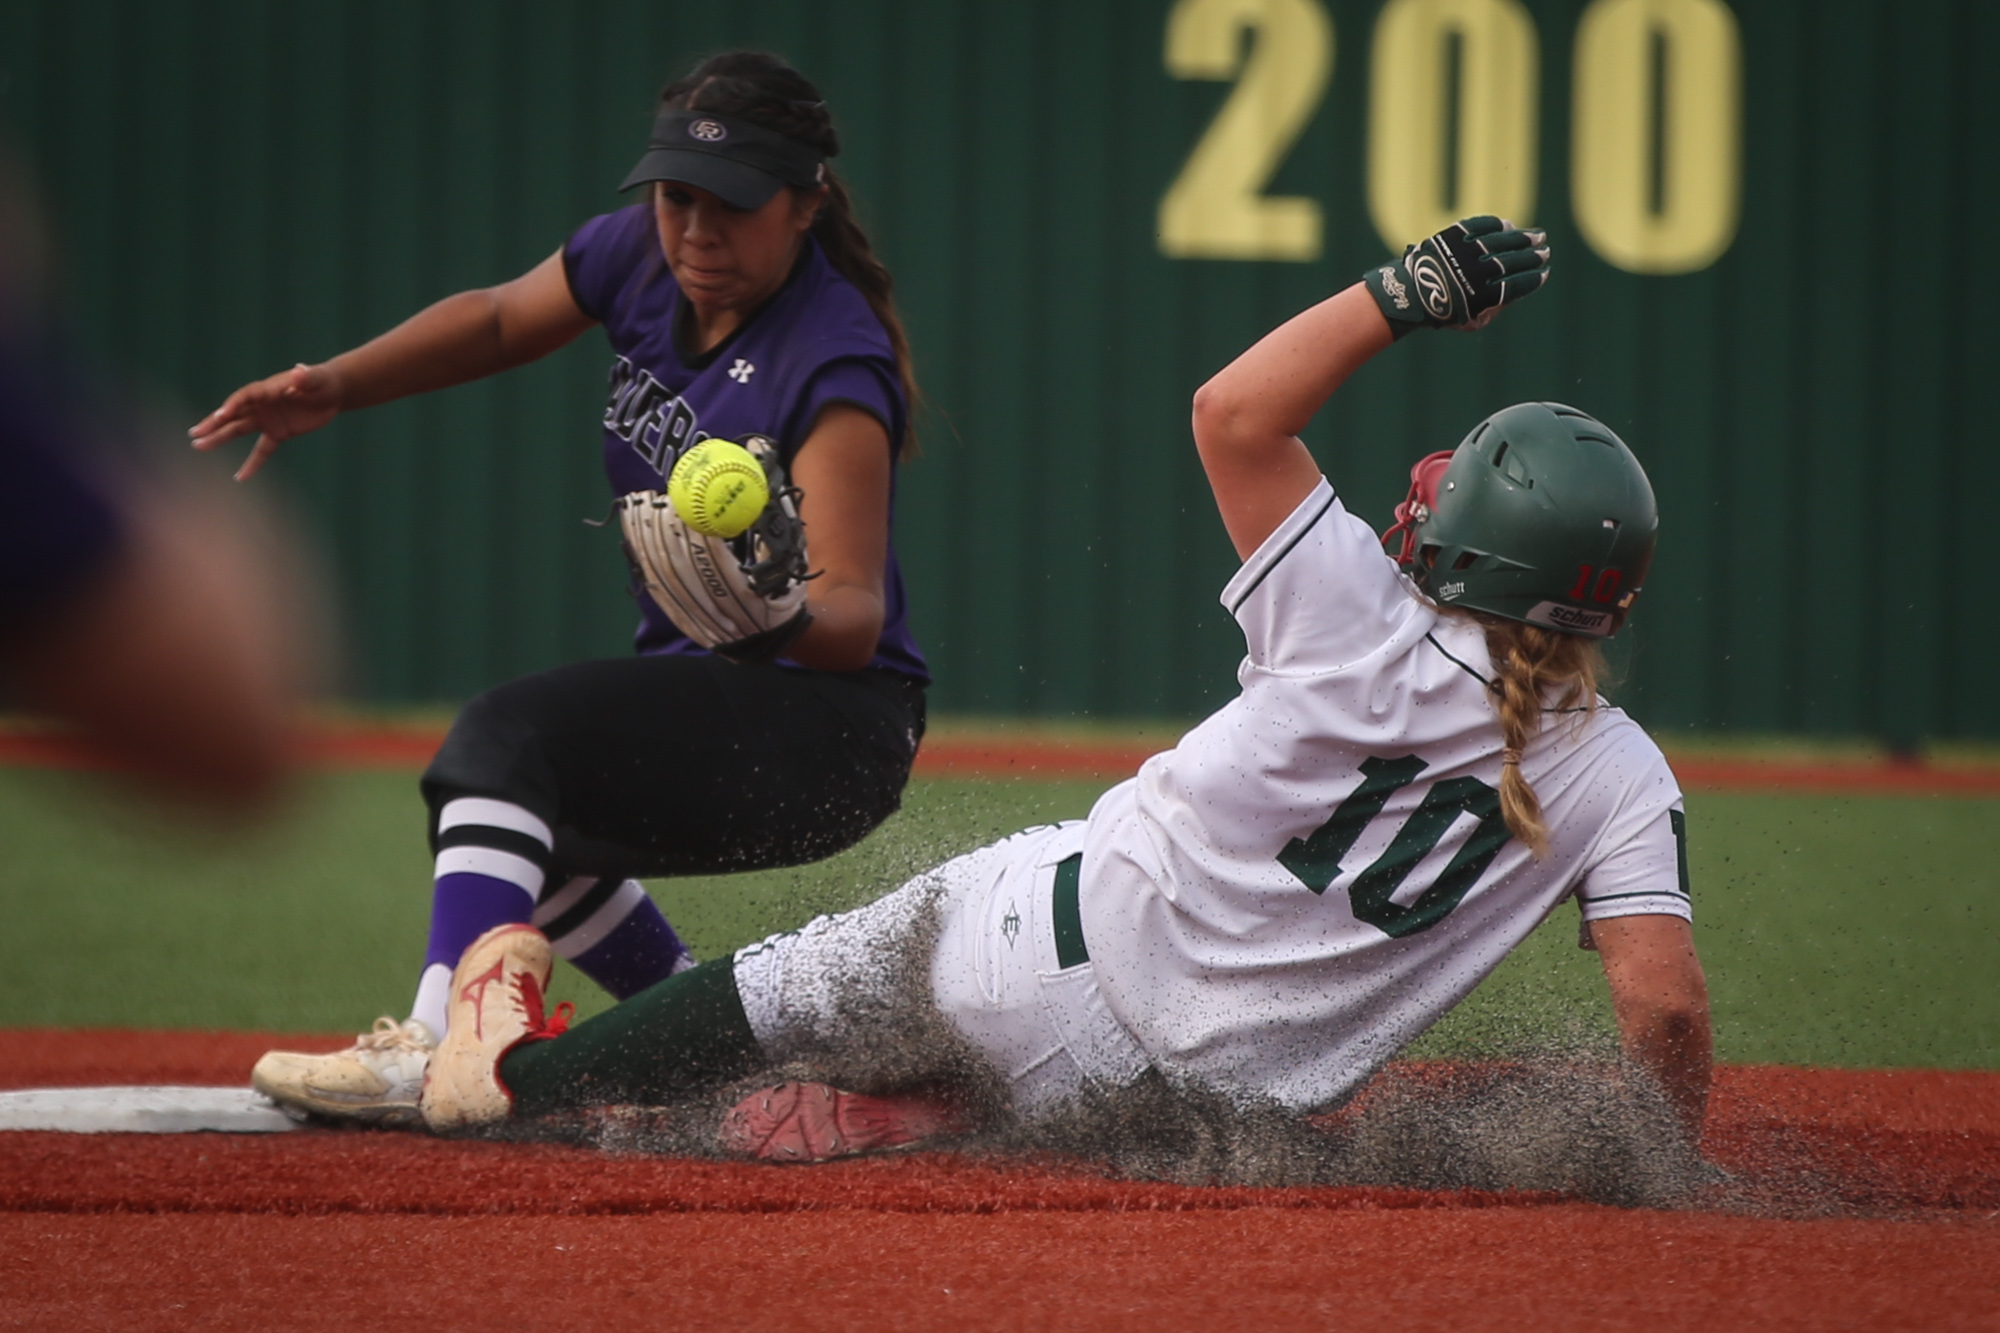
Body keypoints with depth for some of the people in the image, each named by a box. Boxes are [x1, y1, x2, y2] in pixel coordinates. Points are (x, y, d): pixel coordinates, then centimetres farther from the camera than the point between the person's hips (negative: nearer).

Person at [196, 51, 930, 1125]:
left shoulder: (835, 370, -26)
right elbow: (499, 319, 16)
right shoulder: (644, 258, -3)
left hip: (831, 731, -10)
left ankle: (438, 1053, -41)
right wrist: (331, 389, 2)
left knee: (509, 736, -27)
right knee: (490, 826, 27)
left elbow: (855, 619, -33)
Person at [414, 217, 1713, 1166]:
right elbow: (1668, 999, -18)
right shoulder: (1620, 779, -11)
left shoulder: (1376, 636, -15)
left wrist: (1413, 292, -6)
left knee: (806, 976, 21)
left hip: (1058, 950, -1)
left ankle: (521, 1069, 31)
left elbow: (1234, 414, -11)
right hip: (1219, 1101, 1)